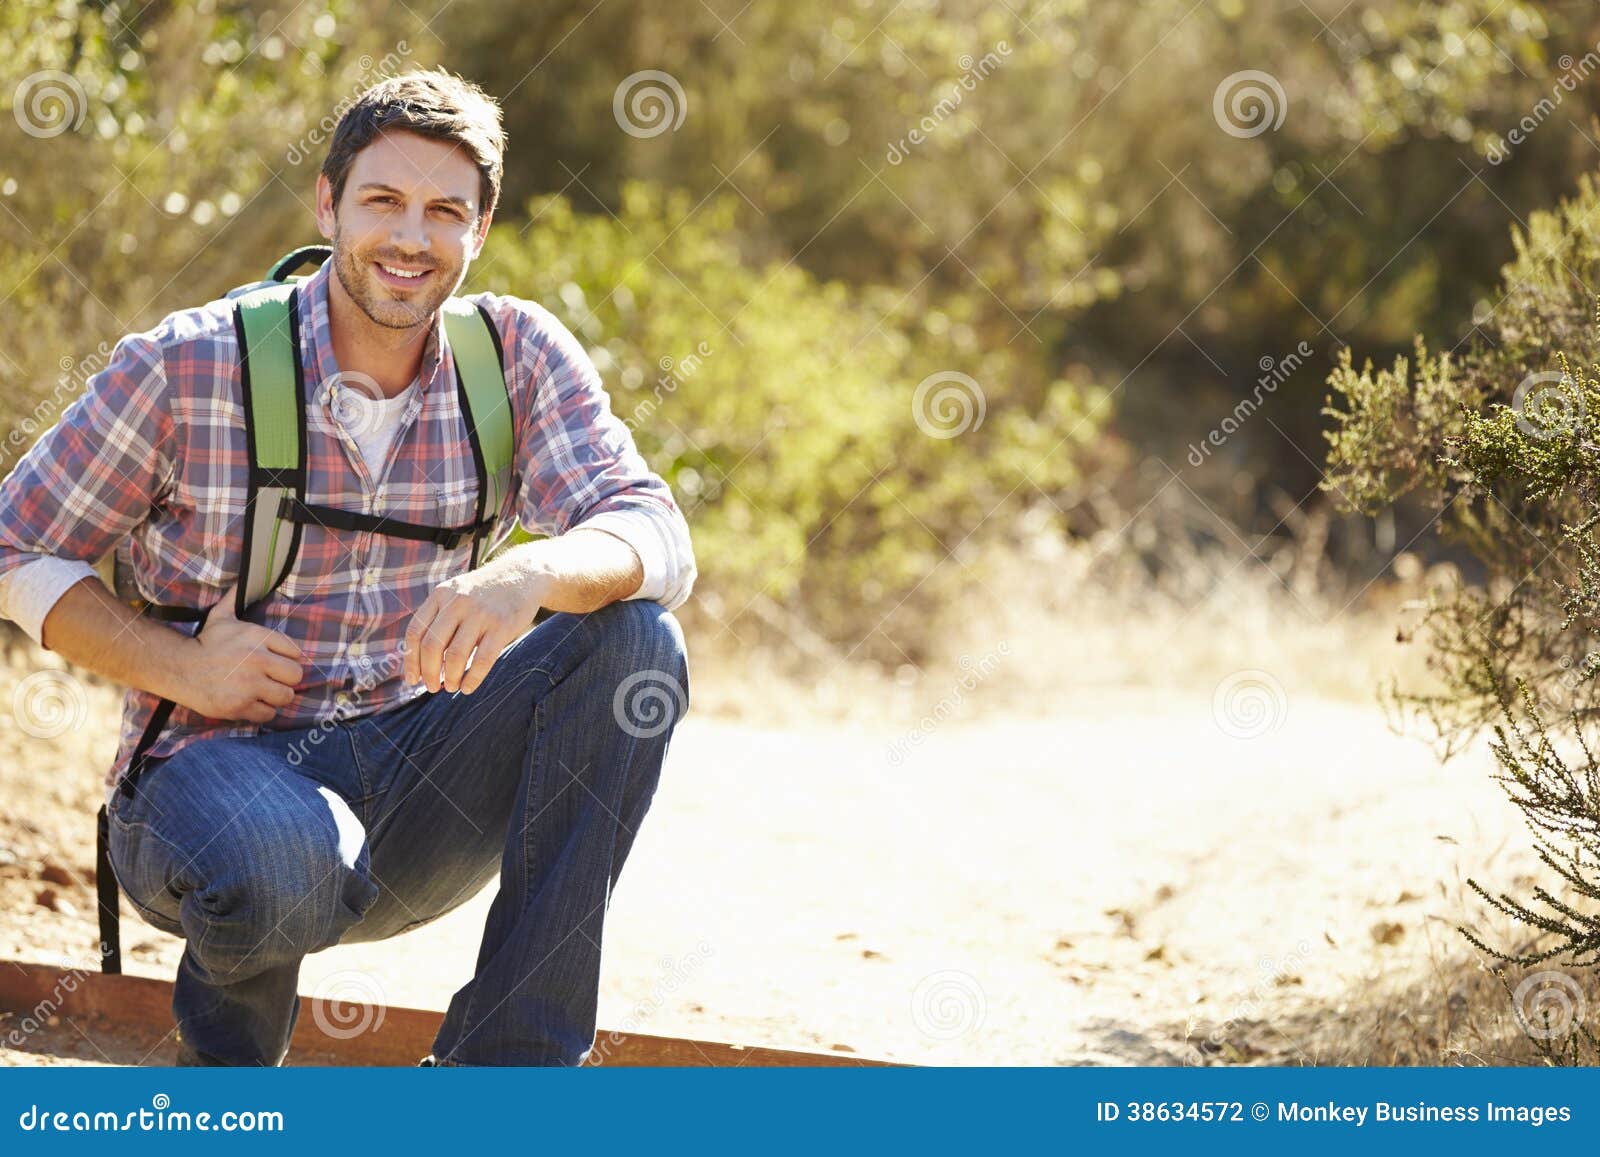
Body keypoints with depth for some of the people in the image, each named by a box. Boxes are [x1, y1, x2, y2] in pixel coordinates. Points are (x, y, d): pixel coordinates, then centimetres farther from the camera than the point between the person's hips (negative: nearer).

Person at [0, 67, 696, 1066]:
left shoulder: (518, 355, 0)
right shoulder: (186, 368, -6)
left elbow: (657, 539, -13)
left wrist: (533, 575, -36)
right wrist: (180, 666, -14)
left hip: (417, 774, 3)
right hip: (219, 758, -3)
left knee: (632, 636, -20)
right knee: (275, 867, -39)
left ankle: (507, 1055, -17)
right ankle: (231, 1043, 1)